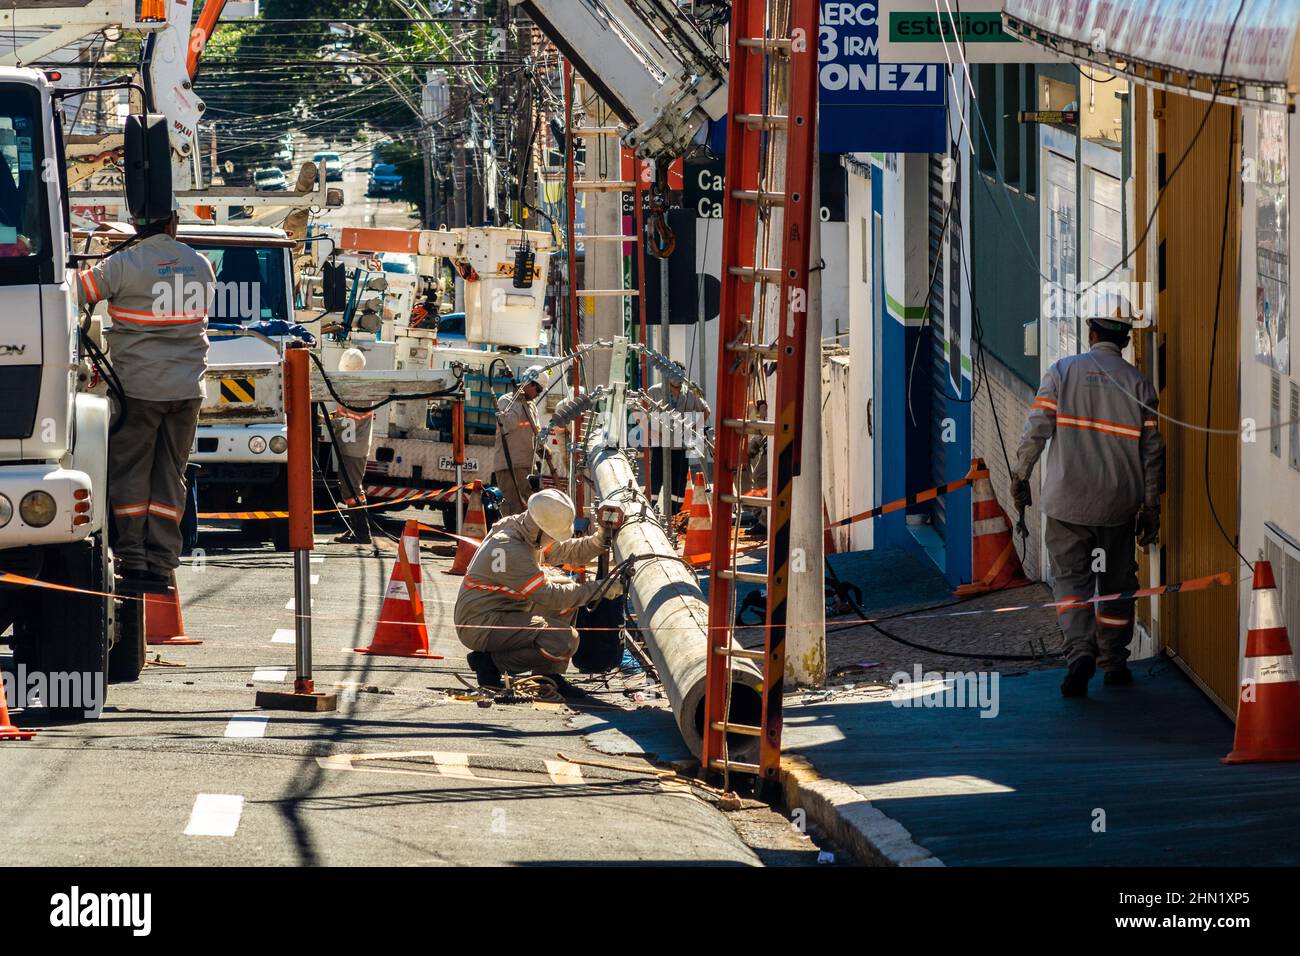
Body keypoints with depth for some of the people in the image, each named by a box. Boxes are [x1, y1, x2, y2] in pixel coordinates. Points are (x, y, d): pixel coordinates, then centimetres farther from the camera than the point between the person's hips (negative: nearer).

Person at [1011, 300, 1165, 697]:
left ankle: (1080, 650, -20)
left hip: (1066, 501, -1)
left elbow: (1036, 429, -6)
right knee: (1116, 583, 14)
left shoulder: (1063, 372, -3)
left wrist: (1020, 475, 7)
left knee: (1071, 578, 2)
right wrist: (1151, 506, 5)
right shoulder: (1138, 384, 0)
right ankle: (1114, 662, 19)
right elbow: (1152, 449, 0)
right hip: (1118, 504, 1)